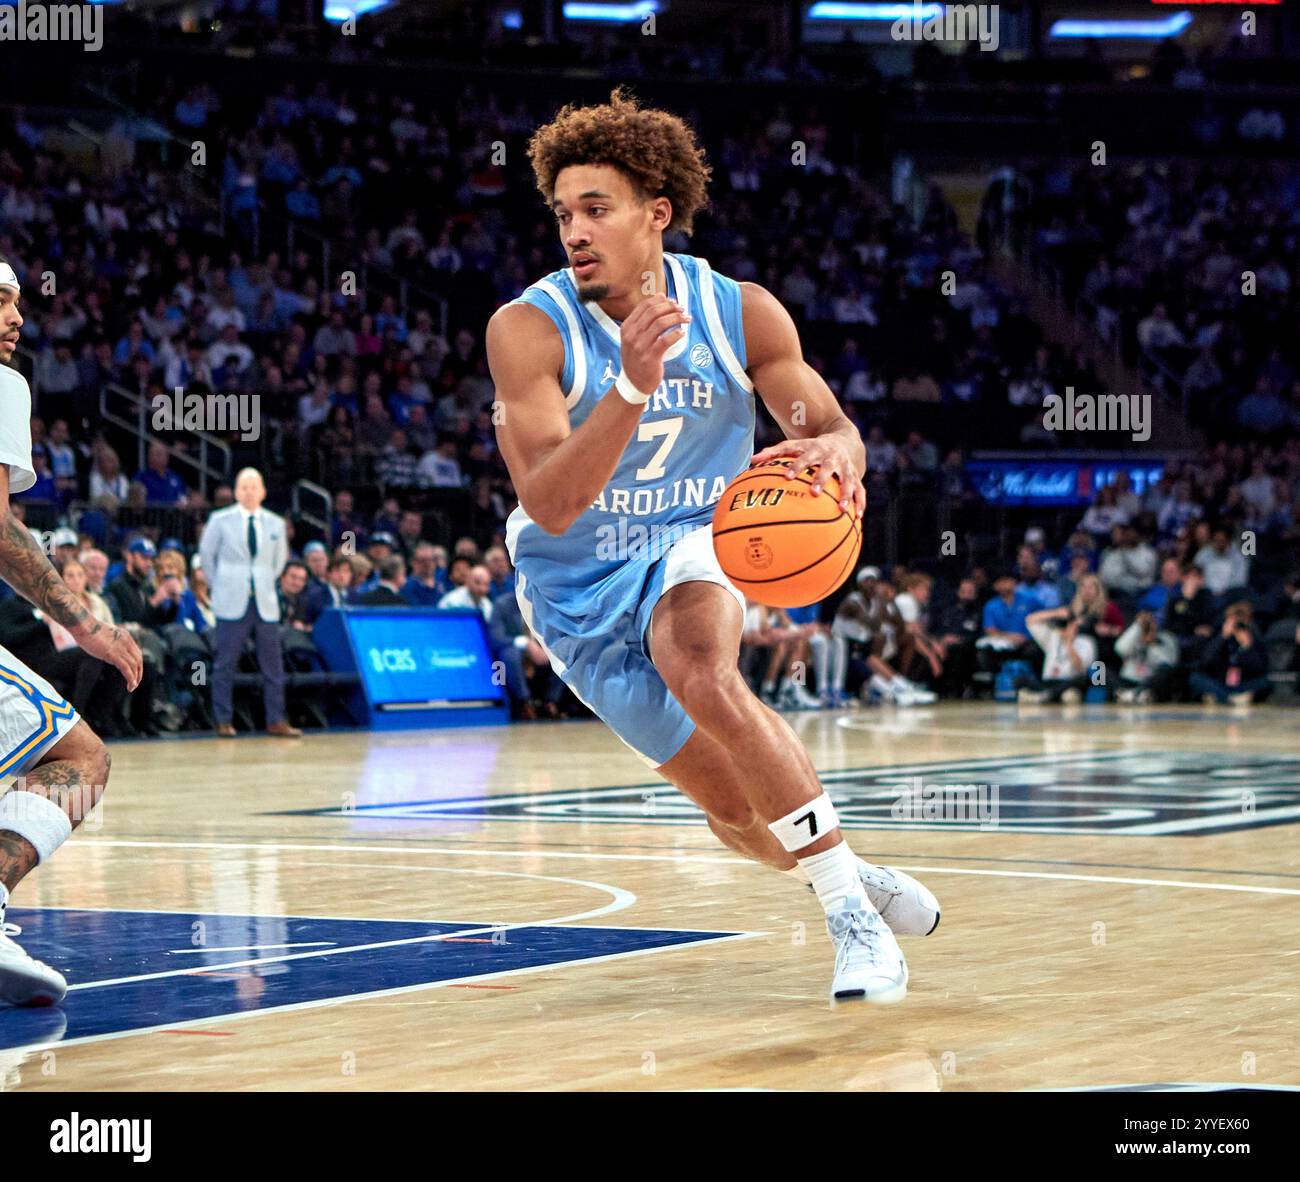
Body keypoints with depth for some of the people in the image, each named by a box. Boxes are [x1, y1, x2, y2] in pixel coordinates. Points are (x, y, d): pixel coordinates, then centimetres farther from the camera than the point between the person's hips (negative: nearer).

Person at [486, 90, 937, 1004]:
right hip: (579, 587, 0)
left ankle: (846, 899, -26)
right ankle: (853, 877, 33)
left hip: (692, 550, 0)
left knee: (702, 672, -35)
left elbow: (835, 431, -6)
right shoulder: (528, 329, -20)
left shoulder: (740, 313, -11)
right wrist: (632, 387, -40)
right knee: (736, 808, 1)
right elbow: (551, 506, -27)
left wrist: (831, 456, -32)